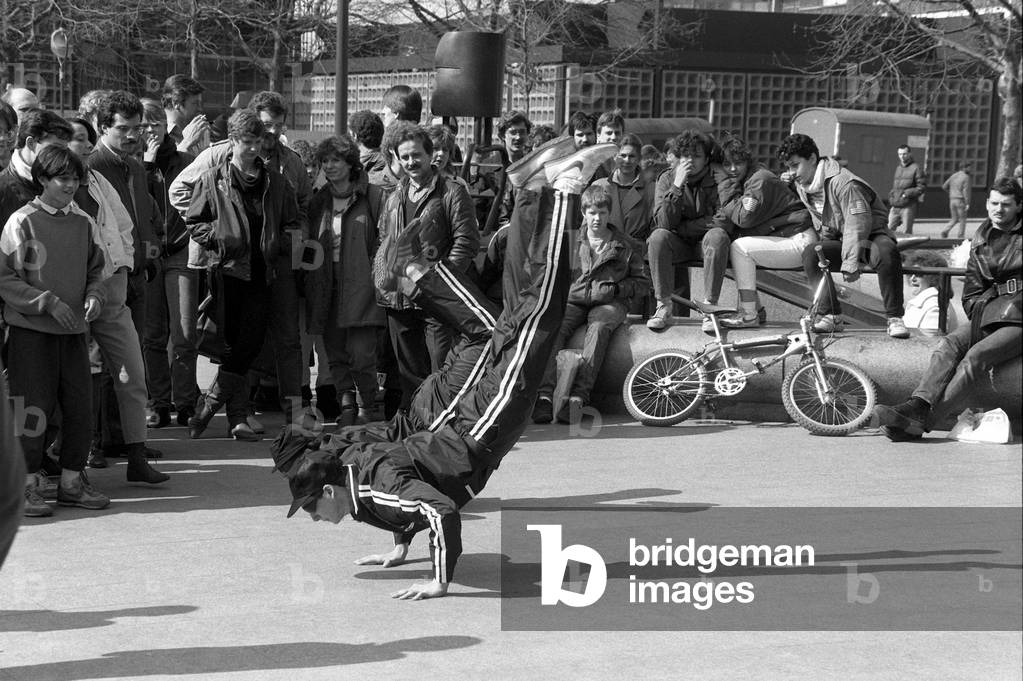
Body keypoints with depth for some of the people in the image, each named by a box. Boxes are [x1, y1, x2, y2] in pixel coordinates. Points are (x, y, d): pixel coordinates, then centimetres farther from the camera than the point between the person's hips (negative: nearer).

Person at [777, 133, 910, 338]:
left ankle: (894, 318, -30)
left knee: (887, 253, -39)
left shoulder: (842, 183, -22)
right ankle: (831, 316, -23)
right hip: (837, 240, 6)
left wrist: (850, 263, -30)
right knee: (810, 253, -25)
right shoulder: (801, 184, 3)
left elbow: (857, 224, -26)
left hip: (871, 235, -6)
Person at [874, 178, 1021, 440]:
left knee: (976, 356, -28)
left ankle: (920, 422, -39)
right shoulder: (980, 242, 19)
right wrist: (980, 317, 0)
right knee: (949, 345, -24)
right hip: (989, 318, 6)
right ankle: (918, 406, -41)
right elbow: (971, 294, 18)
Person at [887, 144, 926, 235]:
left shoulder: (915, 168, -4)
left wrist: (909, 193, -18)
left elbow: (922, 186, -7)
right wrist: (891, 194, 13)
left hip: (908, 206, -6)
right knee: (889, 229, 0)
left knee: (906, 232, -3)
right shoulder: (898, 168, 17)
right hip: (895, 206, 6)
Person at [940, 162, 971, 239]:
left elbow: (944, 186, 13)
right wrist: (967, 204, -15)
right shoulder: (965, 177, -9)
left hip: (952, 200, 6)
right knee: (962, 219, 6)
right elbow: (966, 191, -15)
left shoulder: (953, 176, 11)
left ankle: (945, 231, -8)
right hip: (961, 201, -6)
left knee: (954, 219, 13)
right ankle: (961, 236, 6)